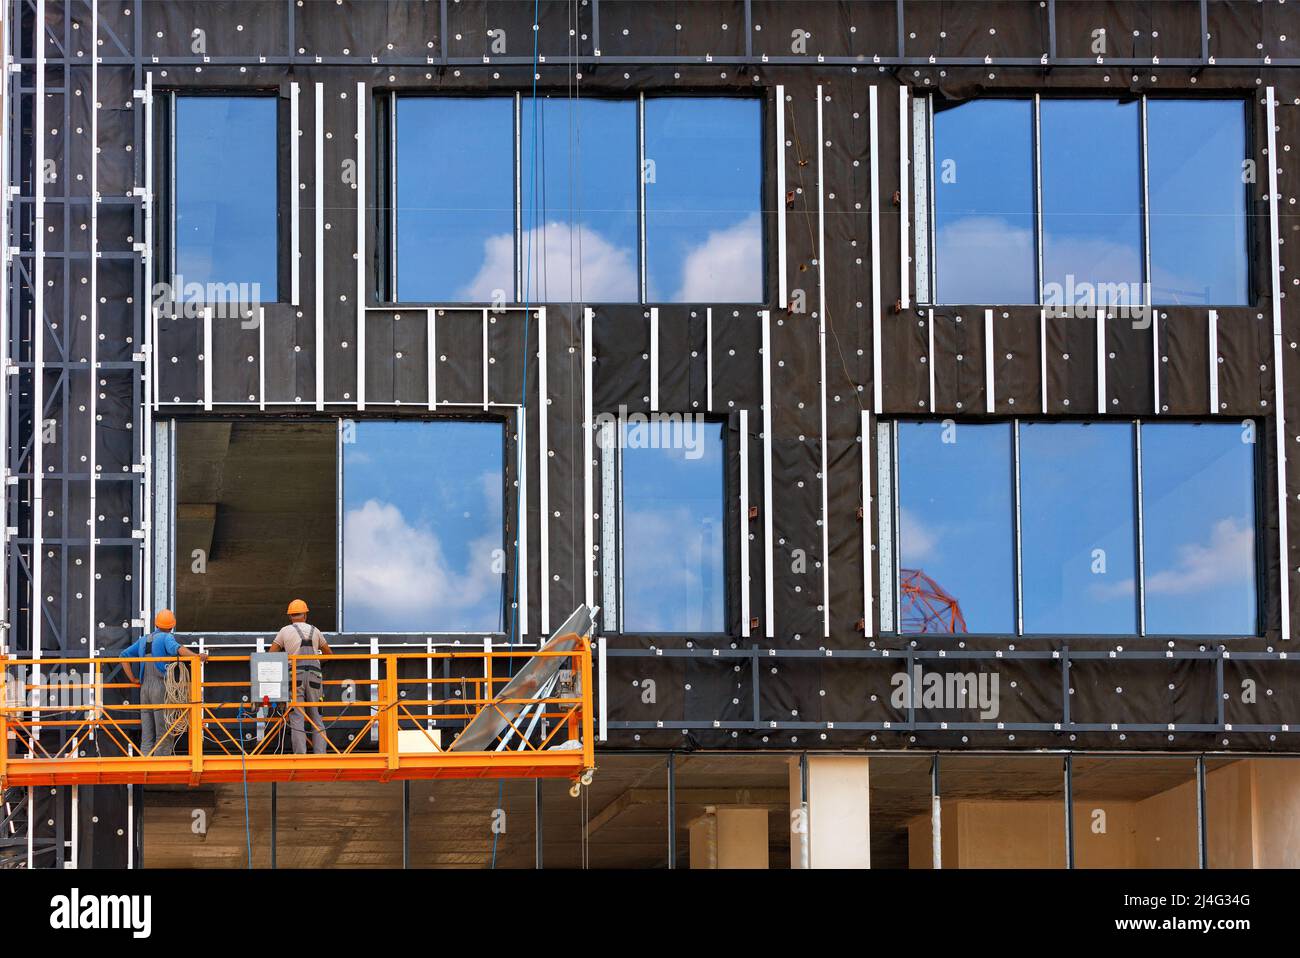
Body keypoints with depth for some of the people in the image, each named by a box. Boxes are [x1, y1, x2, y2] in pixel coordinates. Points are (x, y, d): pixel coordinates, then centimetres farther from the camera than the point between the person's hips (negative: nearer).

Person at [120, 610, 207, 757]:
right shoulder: (166, 637, -2)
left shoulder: (143, 640, 18)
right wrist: (196, 656, -35)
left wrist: (132, 679, 17)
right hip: (161, 688, -6)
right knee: (164, 734, -5)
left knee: (146, 735, 7)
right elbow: (175, 648, -24)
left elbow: (124, 655, 19)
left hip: (144, 689, 6)